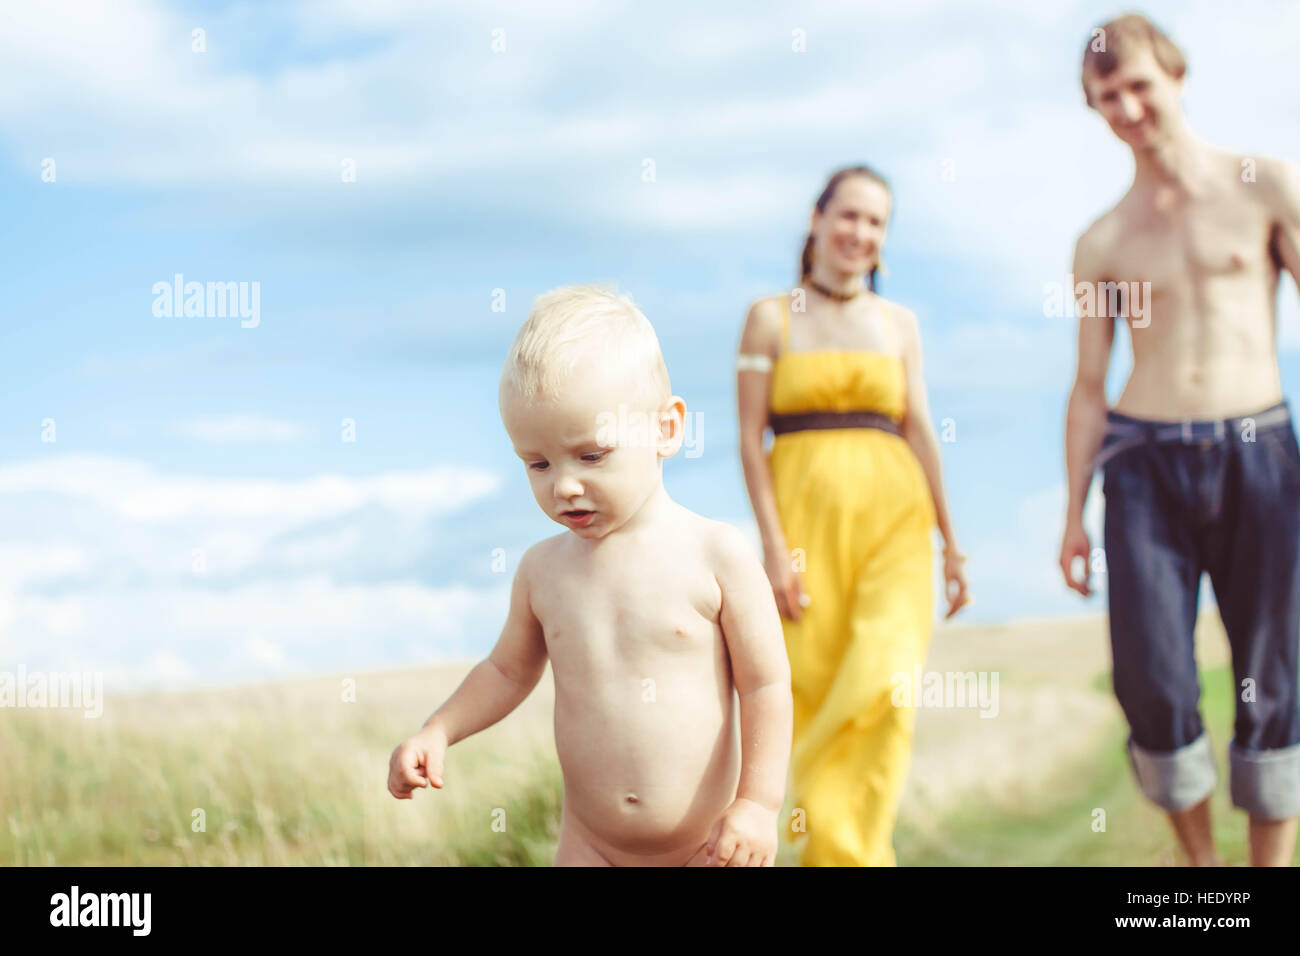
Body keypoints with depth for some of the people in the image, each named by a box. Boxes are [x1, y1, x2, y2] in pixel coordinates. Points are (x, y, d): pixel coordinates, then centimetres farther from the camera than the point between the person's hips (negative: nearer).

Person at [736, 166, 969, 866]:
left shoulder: (899, 323, 13)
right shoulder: (771, 317, 5)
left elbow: (919, 433, 13)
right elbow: (750, 438, 0)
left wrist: (951, 544, 10)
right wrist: (774, 545, -9)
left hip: (892, 518, 2)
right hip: (806, 516, -2)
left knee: (888, 688, -16)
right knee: (815, 696, -1)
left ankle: (853, 849, -11)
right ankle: (829, 847, 13)